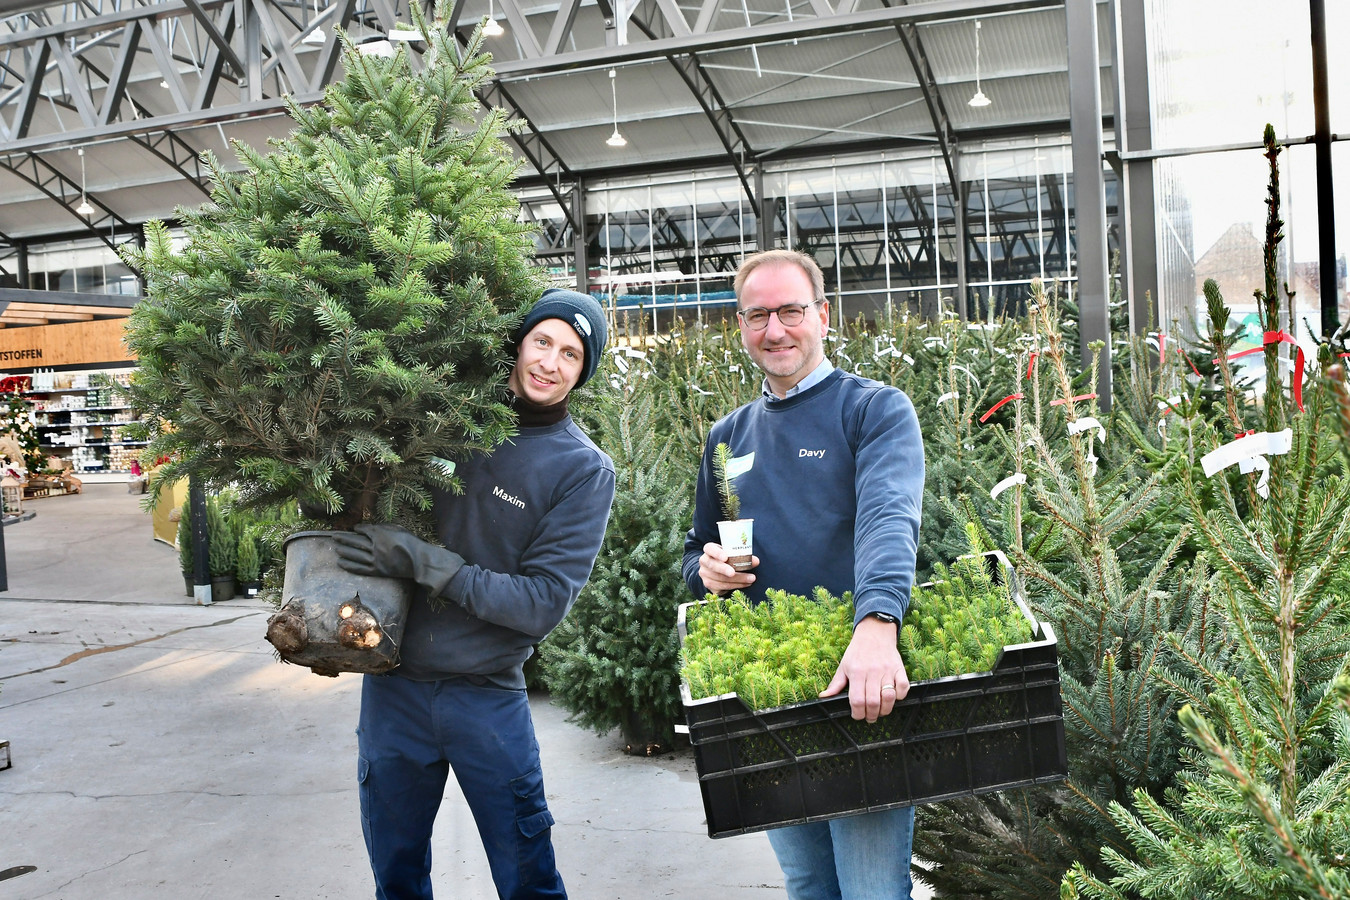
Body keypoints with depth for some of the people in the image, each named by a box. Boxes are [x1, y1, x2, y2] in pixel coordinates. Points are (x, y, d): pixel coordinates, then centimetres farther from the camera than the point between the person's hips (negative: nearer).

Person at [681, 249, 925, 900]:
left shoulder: (875, 409, -5)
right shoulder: (728, 436, 13)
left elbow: (889, 519, -24)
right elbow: (698, 553, 22)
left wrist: (876, 627, -42)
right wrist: (706, 570, -3)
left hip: (863, 683, -5)